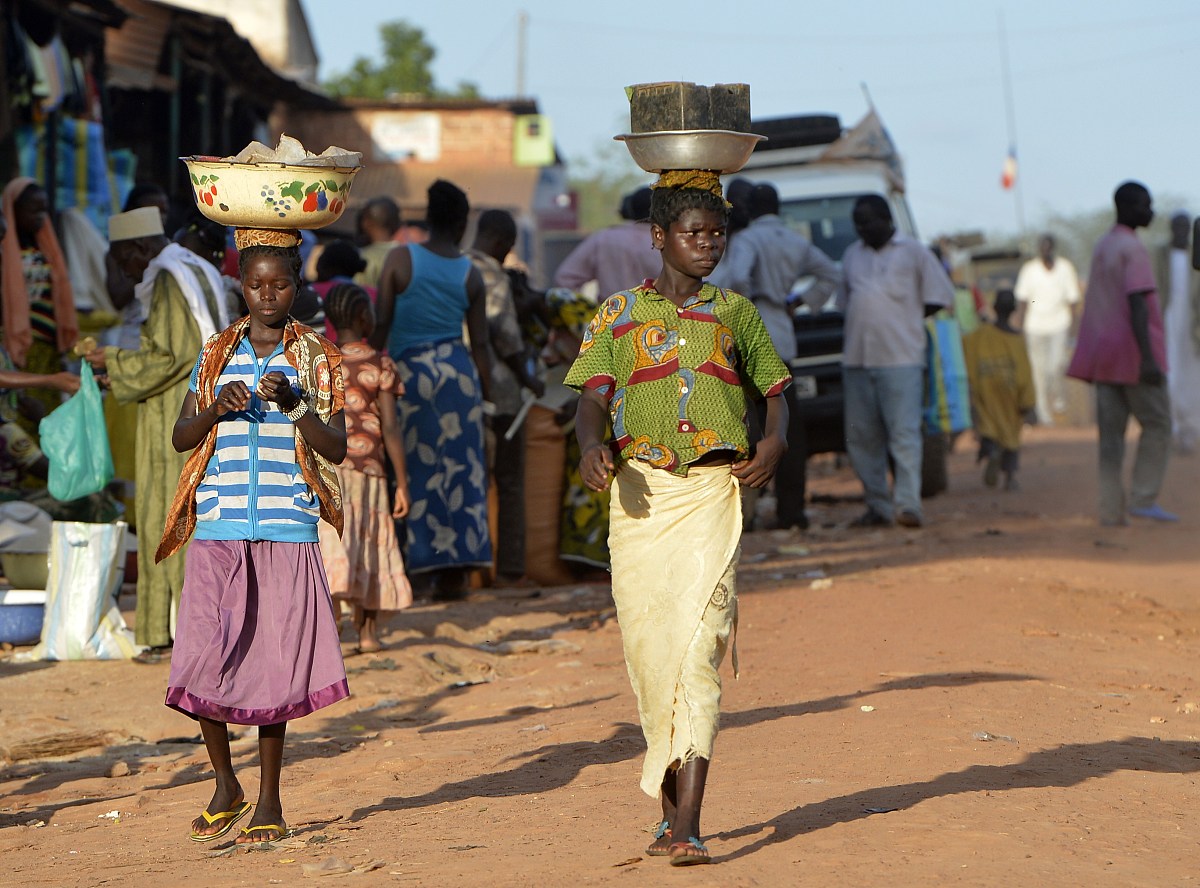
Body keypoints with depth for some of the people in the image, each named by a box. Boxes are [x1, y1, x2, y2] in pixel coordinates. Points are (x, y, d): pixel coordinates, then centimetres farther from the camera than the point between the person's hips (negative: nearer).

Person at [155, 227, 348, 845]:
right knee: (201, 659, -6)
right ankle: (225, 787, 15)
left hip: (288, 532, -2)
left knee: (273, 666, -1)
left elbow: (336, 449, -1)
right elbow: (181, 438, 9)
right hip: (218, 529, 2)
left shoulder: (316, 359, 6)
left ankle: (269, 802, 12)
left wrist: (294, 404, -17)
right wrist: (215, 408, -10)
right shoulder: (215, 356, 12)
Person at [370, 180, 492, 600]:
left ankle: (433, 567, 3)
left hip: (410, 372, -1)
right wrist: (487, 394, 10)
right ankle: (458, 569, 4)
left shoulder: (401, 258, -3)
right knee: (461, 467, 5)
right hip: (458, 371, 1)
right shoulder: (470, 274, 3)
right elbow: (480, 344, 3)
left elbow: (381, 324, -5)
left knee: (420, 469, 5)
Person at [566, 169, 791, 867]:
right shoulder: (620, 314, 9)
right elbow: (593, 397, -1)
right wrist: (593, 445, -22)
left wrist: (776, 441, -2)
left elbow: (774, 390, 19)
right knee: (648, 645, 4)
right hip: (641, 491, 1)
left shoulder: (734, 312, 12)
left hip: (713, 490, -1)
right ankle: (672, 803, 21)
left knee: (700, 644, -13)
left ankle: (688, 825, -18)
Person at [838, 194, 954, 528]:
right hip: (857, 359, 6)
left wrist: (908, 318, 0)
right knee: (861, 437, 5)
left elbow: (940, 296, 4)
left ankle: (907, 504, -15)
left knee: (904, 433, -11)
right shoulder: (853, 255, 19)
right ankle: (877, 505, 12)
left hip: (900, 359, -5)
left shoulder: (913, 252, 4)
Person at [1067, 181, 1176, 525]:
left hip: (1102, 354, 8)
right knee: (1157, 423, 2)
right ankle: (1143, 498, -3)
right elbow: (1137, 302, -20)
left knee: (1111, 431, 4)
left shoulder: (1101, 248, 15)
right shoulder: (1133, 248, -12)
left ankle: (1112, 509, 1)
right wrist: (1148, 357, -24)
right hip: (1132, 353, -8)